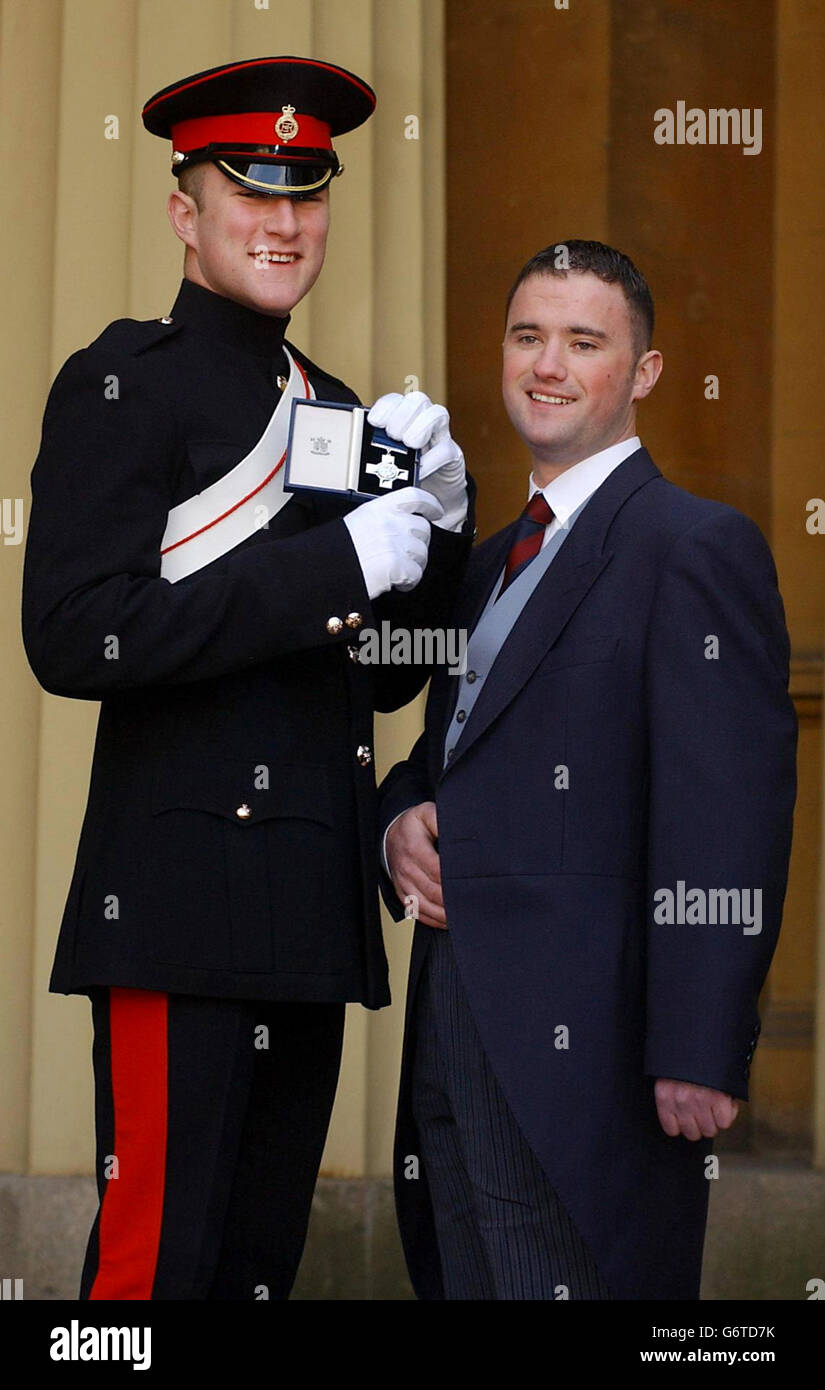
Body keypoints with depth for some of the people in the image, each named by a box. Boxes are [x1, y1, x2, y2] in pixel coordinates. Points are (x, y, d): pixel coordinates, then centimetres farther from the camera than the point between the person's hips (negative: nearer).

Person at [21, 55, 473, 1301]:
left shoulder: (334, 407, 19)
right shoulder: (124, 385, -4)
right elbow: (74, 637, -17)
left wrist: (435, 518, 4)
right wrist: (337, 562, -17)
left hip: (313, 917, 8)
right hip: (186, 910, -7)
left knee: (266, 1254, 10)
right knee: (162, 1252, -7)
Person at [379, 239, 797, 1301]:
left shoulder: (696, 547, -8)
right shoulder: (491, 562, 20)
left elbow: (727, 825, -16)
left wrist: (699, 1057, -22)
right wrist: (400, 819, 4)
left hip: (586, 1053, -8)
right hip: (451, 1043, 8)